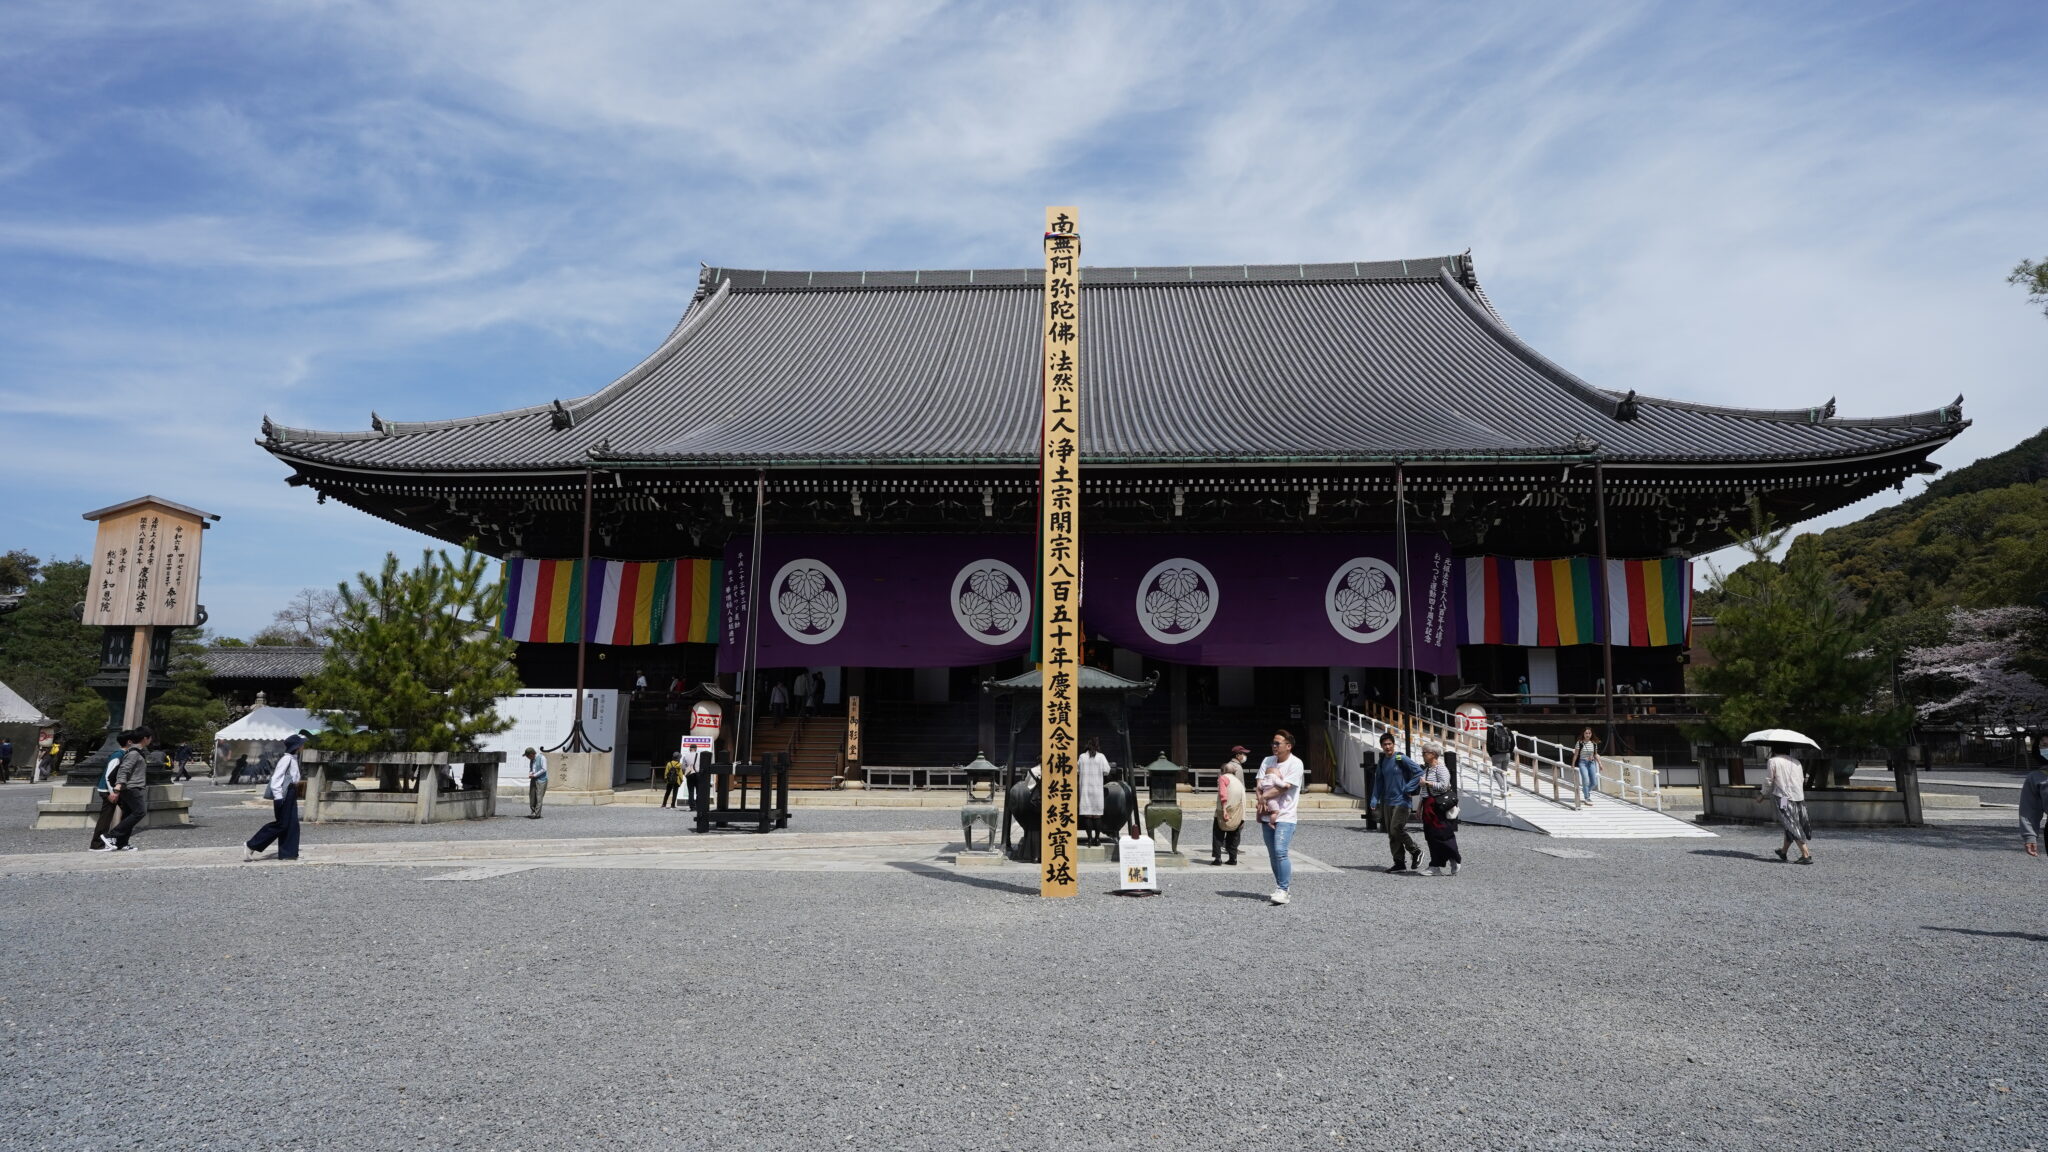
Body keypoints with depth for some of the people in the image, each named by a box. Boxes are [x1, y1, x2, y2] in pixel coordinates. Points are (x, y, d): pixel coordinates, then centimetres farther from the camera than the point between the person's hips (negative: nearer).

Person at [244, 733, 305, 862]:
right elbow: (276, 779, -21)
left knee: (292, 824, 8)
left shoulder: (293, 759, 11)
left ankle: (288, 852, 12)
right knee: (280, 824, -4)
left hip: (290, 795, 9)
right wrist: (278, 798, -23)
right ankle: (251, 846, 4)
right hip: (284, 794, -9)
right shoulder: (286, 759, -17)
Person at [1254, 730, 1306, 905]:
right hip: (1267, 814, 6)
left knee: (1280, 852, -17)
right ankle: (1281, 887, 20)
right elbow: (1259, 786, 5)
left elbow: (1284, 787, -15)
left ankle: (1283, 890, -13)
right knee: (1273, 854, 10)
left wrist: (1264, 797, -8)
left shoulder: (1296, 764, -7)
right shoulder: (1267, 761, 11)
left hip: (1285, 815, -6)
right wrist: (1263, 804, -10)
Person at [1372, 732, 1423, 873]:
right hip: (1387, 802, 7)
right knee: (1391, 834, 7)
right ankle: (1399, 863, 13)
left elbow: (1419, 771, -12)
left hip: (1401, 801, -7)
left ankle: (1416, 852, 8)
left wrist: (1408, 787, -12)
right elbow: (1378, 781, 17)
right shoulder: (1382, 762, 11)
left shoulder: (1401, 759, -10)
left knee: (1396, 829, -14)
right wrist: (1375, 800, 9)